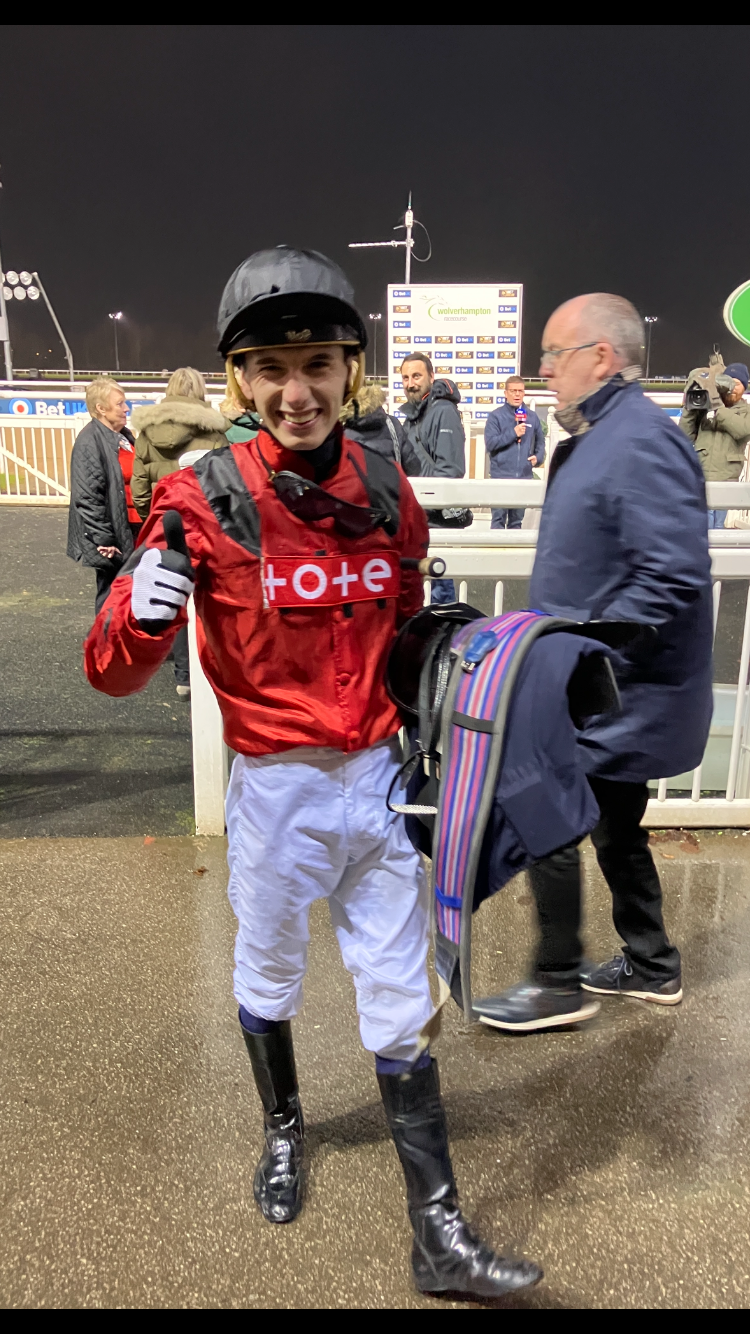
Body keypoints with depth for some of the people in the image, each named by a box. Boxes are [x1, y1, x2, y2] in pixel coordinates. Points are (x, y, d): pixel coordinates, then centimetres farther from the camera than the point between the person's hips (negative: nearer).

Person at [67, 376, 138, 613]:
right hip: (113, 533, -8)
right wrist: (103, 538, -20)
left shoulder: (123, 436, 13)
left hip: (134, 529, 8)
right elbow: (87, 497, -18)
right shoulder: (90, 442, -14)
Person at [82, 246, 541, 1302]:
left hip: (378, 779, 3)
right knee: (268, 978, 20)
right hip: (277, 789, -3)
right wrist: (143, 612, -35)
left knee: (402, 1005, 12)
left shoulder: (388, 492, -2)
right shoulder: (206, 499, -14)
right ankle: (284, 1130, 52)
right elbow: (112, 673, -15)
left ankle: (439, 1239, 29)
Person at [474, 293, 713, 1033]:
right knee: (616, 829, 20)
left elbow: (673, 577, -28)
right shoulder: (595, 437, 12)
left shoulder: (642, 442, -20)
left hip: (615, 696, -10)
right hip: (609, 692, 10)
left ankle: (556, 984, 16)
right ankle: (651, 966, 37)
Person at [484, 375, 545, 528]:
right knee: (498, 518, -4)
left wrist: (538, 457, -2)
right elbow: (490, 443, -9)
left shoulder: (532, 416, 10)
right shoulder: (496, 416, -1)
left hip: (524, 476, 4)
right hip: (501, 476, -4)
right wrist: (513, 433, -14)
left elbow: (540, 441, 16)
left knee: (517, 520, 12)